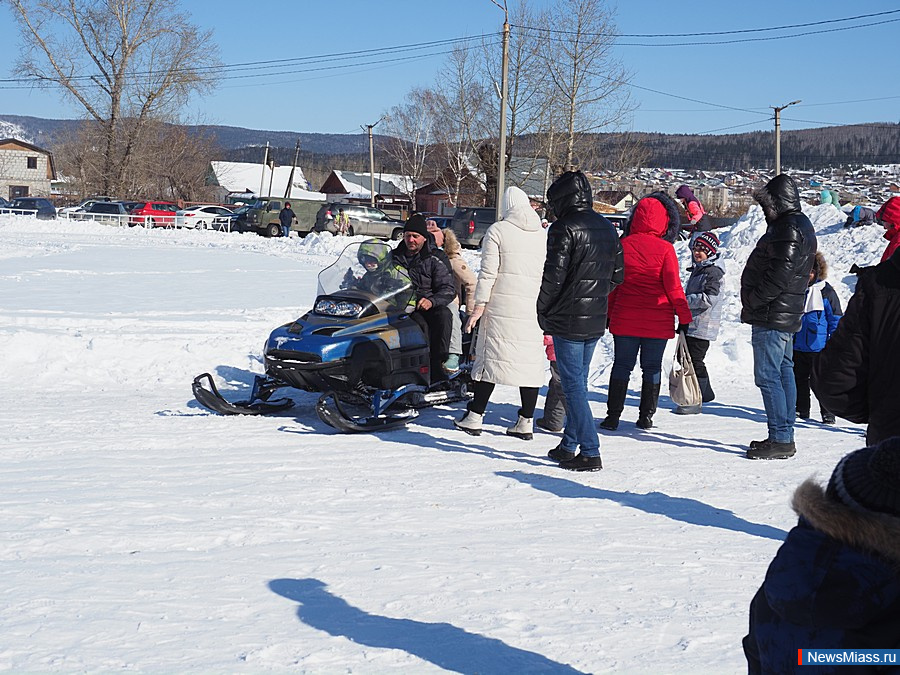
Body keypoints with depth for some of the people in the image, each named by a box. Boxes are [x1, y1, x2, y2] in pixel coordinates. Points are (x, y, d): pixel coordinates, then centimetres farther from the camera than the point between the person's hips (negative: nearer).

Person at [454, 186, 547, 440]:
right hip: (535, 309, 3)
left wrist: (478, 306, -4)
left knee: (490, 357, 2)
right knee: (530, 361, 6)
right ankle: (526, 421, 7)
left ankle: (474, 417, 6)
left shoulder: (497, 230, -1)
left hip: (502, 305, -3)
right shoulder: (544, 234, 10)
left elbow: (488, 272, -7)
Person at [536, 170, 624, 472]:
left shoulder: (564, 228, -14)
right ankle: (569, 445, 25)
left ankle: (590, 453, -5)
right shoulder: (607, 228, 11)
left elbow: (554, 275, -17)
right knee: (578, 383, 17)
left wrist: (543, 312, -5)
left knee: (573, 386, -3)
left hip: (568, 320, -8)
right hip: (596, 321, 8)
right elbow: (618, 274, 15)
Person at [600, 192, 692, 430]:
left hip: (624, 319, 1)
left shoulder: (622, 245, -2)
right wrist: (684, 316, 0)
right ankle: (646, 416, 14)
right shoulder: (665, 249, -9)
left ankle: (613, 415, 9)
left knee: (622, 365, 10)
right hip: (658, 321, -1)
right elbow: (673, 287, -8)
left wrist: (608, 313, 14)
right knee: (652, 367, 10)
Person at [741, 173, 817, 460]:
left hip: (772, 317, -11)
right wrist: (754, 302, 15)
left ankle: (780, 439, -8)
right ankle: (785, 435, 20)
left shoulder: (789, 229, -16)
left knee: (768, 376, -9)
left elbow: (780, 274, -24)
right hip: (786, 315, 11)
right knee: (783, 372, 13)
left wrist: (751, 301, -16)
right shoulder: (797, 225, 18)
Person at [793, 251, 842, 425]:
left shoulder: (826, 292, -4)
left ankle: (828, 413, 5)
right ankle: (801, 410, 23)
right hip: (798, 346, 5)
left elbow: (835, 320, -1)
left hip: (819, 346, -5)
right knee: (799, 379, 12)